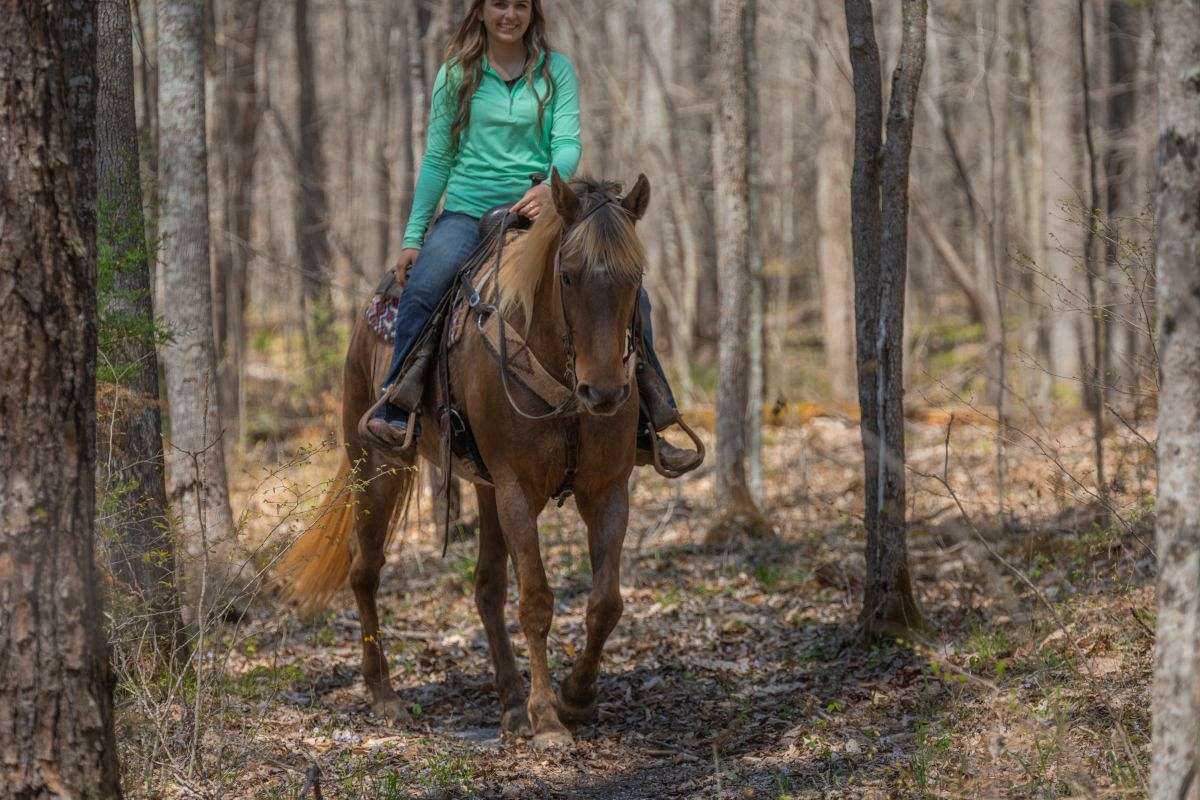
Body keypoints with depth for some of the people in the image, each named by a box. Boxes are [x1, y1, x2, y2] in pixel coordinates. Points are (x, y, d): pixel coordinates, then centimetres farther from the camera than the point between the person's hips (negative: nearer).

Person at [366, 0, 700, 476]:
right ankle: (396, 409, -27)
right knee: (423, 285, -34)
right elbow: (437, 160, 7)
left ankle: (648, 429, -2)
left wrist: (550, 187, -28)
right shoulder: (457, 74, 6)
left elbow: (568, 142, -5)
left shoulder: (556, 70, 7)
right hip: (468, 211, -1)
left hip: (539, 210, 2)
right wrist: (412, 238, 3)